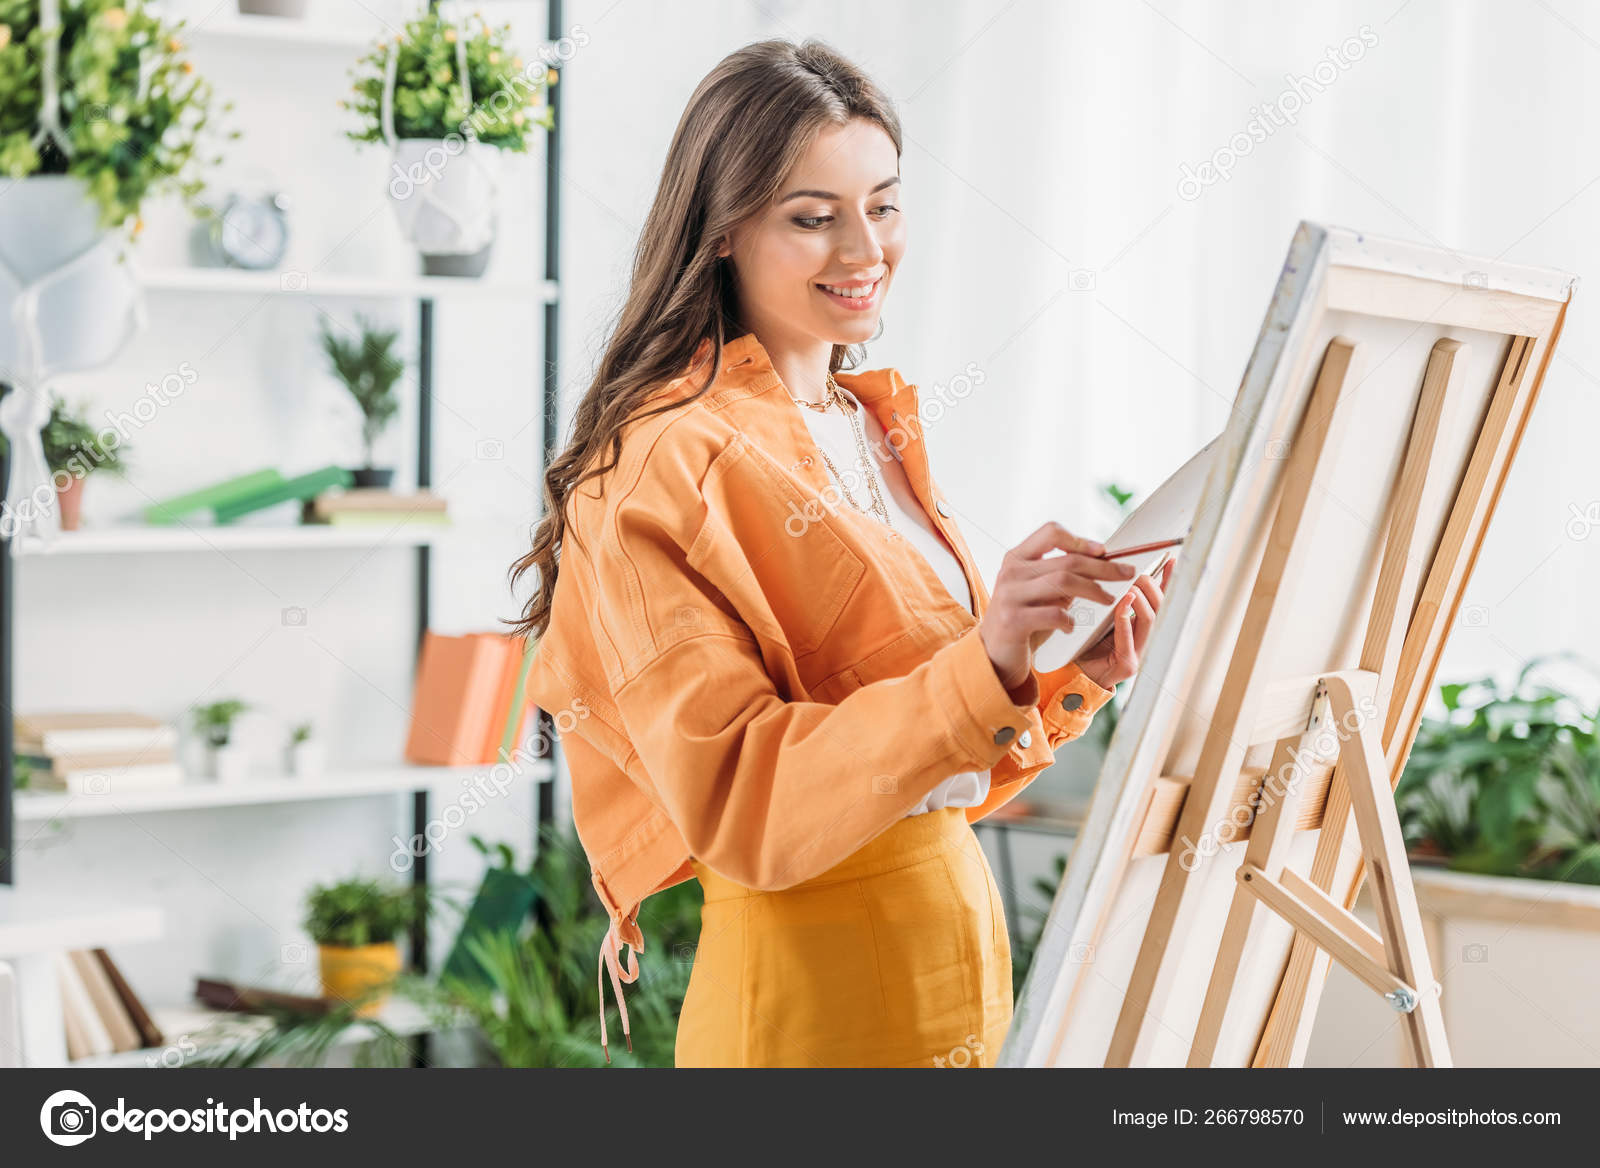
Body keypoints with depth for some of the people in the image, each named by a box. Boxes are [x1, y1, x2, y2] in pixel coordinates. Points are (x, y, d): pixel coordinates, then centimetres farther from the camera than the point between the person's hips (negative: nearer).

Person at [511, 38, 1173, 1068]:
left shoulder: (877, 426, 11)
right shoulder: (661, 468, -15)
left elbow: (944, 773, 13)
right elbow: (741, 811, -23)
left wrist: (1070, 677, -5)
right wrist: (981, 664, -31)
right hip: (815, 996, -8)